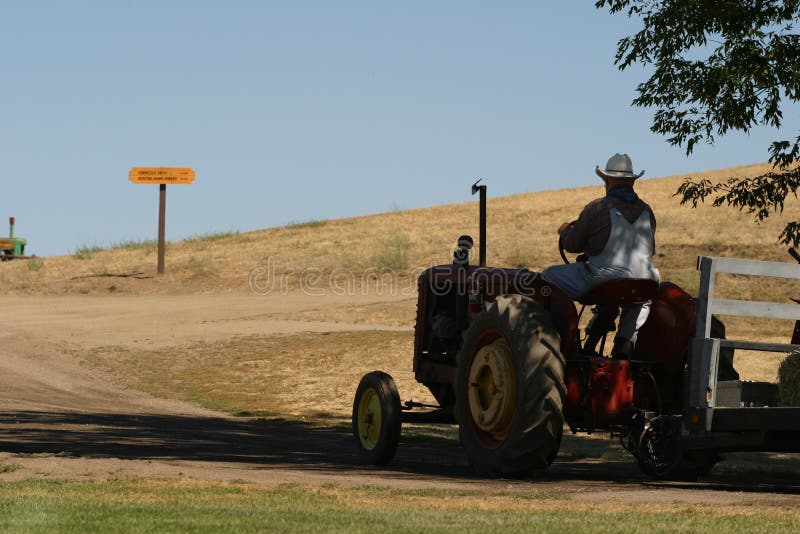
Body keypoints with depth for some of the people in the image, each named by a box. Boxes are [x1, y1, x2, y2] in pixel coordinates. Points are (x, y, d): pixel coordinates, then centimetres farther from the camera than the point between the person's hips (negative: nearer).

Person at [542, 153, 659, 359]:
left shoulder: (596, 208, -7)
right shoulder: (646, 211, 7)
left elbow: (571, 245, 1)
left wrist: (565, 231, 23)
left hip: (601, 282, -4)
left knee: (549, 276, 12)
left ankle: (602, 310, 4)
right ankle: (626, 339, 18)